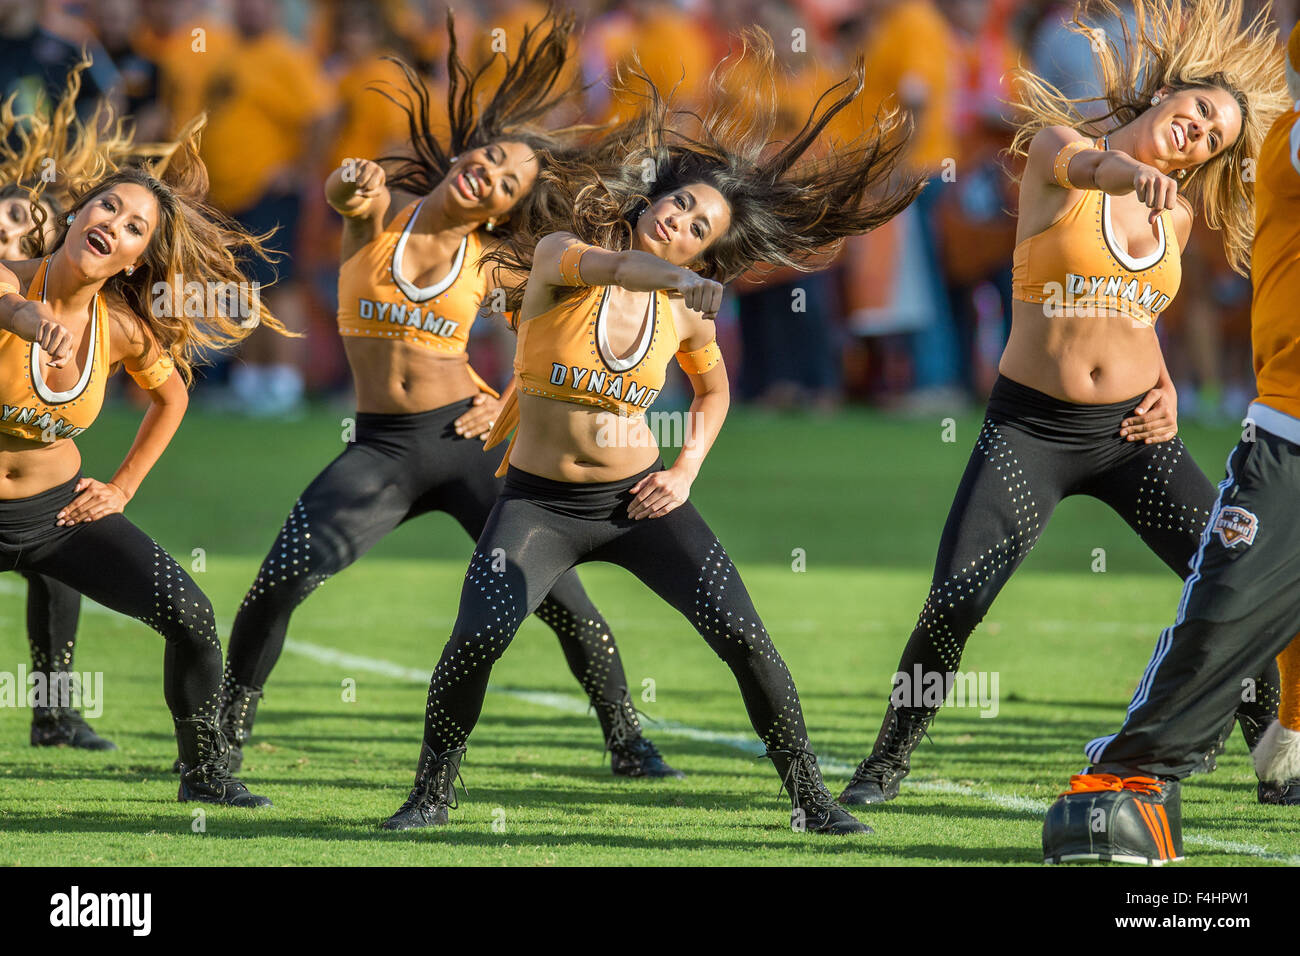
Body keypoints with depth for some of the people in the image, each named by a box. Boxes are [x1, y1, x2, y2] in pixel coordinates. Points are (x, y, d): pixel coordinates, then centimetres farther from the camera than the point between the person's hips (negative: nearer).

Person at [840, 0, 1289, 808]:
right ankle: (887, 765, 6)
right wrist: (1129, 173, -53)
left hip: (1133, 434, 4)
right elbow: (1081, 164, -29)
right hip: (1030, 429, -4)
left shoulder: (1177, 216, 10)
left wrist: (1166, 386, 7)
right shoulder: (1057, 146, -3)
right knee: (953, 605, -14)